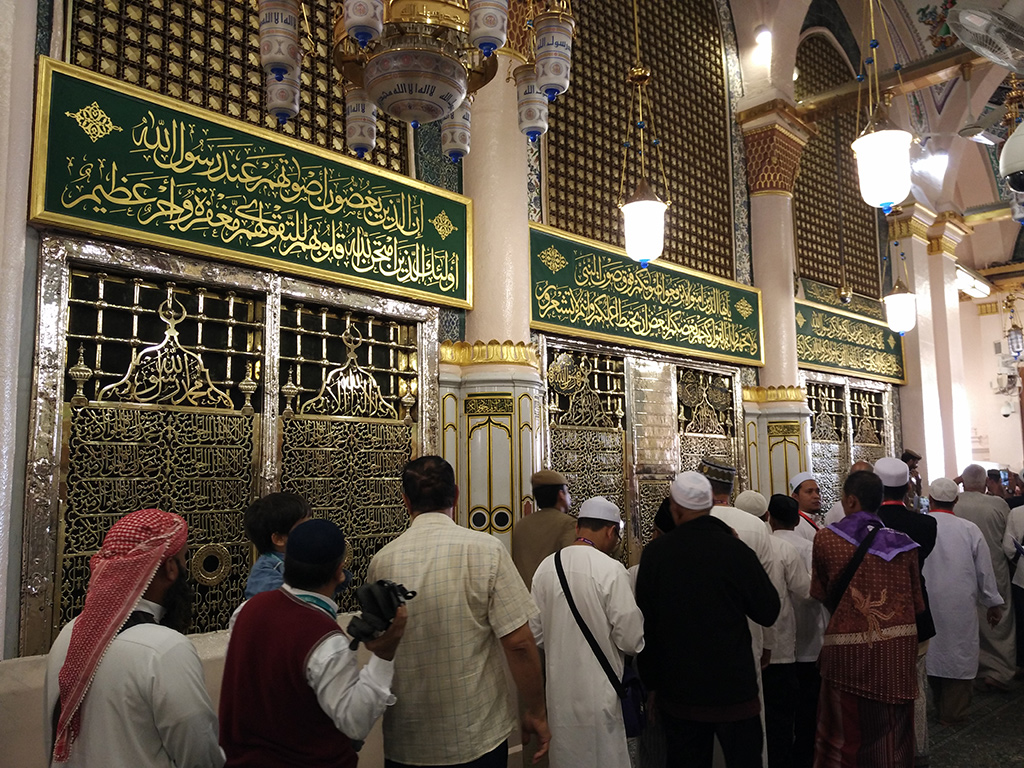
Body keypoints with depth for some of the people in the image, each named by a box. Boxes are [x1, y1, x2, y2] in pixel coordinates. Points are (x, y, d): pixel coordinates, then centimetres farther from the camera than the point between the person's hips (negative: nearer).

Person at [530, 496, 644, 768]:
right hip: (597, 695, -5)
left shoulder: (545, 567, -2)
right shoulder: (610, 569, -17)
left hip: (558, 693, 5)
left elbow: (536, 633, 6)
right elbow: (632, 640, -14)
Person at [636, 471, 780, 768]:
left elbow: (645, 625, -1)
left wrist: (653, 684, 10)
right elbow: (769, 613, -3)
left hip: (677, 691, 2)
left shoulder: (654, 554, -7)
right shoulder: (736, 551, -13)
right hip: (734, 688, -2)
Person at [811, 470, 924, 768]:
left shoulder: (826, 538, -10)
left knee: (848, 730, 13)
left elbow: (819, 593, 2)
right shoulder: (902, 542, -2)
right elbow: (917, 600, 7)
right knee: (892, 730, 18)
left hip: (849, 646, -3)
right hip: (899, 646, 3)